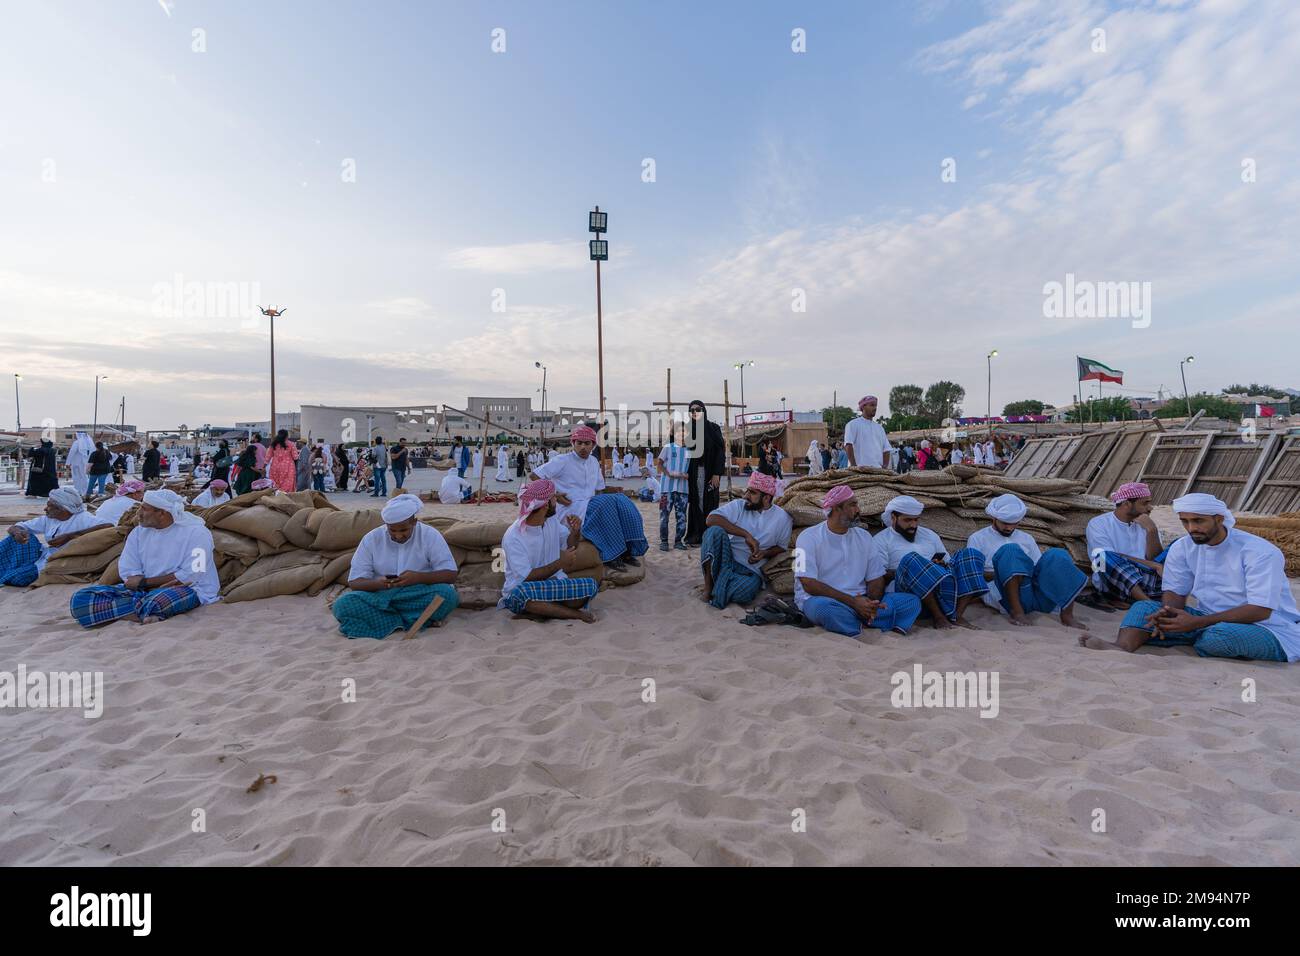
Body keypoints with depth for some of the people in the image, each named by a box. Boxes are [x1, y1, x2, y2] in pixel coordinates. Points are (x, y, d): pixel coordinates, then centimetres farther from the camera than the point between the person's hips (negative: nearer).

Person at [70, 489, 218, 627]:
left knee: (157, 601, -42)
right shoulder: (139, 531, 9)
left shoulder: (196, 532, -9)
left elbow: (190, 576, -16)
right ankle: (146, 613, -22)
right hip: (143, 590, 7)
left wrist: (144, 582, -7)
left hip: (186, 589, -7)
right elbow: (128, 572, 2)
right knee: (80, 599, -12)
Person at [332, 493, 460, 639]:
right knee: (343, 605, -26)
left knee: (448, 594, -33)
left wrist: (418, 577, -26)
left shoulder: (431, 536, -5)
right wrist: (377, 583, -24)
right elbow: (354, 582, -1)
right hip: (380, 596, 2)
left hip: (420, 597, -2)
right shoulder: (371, 539, 0)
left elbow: (450, 575, -9)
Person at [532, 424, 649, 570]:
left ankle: (626, 549, -21)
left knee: (621, 499, -19)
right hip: (570, 508, -6)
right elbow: (533, 476, -7)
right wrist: (554, 495, -12)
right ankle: (610, 555, -27)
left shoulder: (594, 461, 15)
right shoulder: (562, 461, -4)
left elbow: (600, 489, 24)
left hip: (592, 506, 6)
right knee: (605, 503, -31)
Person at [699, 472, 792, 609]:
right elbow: (711, 519, -15)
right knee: (715, 531, -29)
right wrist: (746, 535, -21)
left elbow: (781, 548, 12)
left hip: (751, 570, -1)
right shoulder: (739, 505, 0)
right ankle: (708, 584, -21)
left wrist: (764, 553, -12)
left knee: (743, 593, -37)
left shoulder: (782, 518, 1)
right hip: (726, 559, 1)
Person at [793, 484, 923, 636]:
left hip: (861, 601, 5)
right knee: (823, 607, -40)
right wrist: (853, 602, -18)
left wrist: (871, 604, -13)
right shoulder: (809, 537, -3)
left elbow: (876, 578, 11)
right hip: (822, 599, -5)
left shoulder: (864, 536, 14)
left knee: (912, 601, -12)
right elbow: (809, 584, -13)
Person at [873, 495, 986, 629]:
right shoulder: (881, 540, 9)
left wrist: (942, 566, -1)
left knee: (971, 554, -13)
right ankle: (938, 616, -30)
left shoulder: (929, 535, 26)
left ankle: (957, 615, -24)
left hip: (942, 589, 5)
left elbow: (948, 563, 23)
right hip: (905, 590, -5)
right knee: (911, 560, -35)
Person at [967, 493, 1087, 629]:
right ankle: (1016, 610, -31)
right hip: (1005, 594, -4)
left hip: (1034, 592, 4)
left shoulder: (1026, 539, 26)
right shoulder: (978, 539, 13)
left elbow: (1041, 568, 18)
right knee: (1011, 550, -29)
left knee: (1057, 556, -19)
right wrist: (1002, 573, -10)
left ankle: (1067, 616, -22)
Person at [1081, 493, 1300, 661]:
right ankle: (1122, 647, -44)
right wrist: (1167, 614, -25)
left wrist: (1197, 623, -31)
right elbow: (1175, 592, 1)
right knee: (1144, 607, -15)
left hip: (1269, 630, -6)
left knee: (1220, 635, -40)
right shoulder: (1182, 547, 2)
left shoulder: (1259, 552, -16)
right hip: (1209, 621, 6)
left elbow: (1260, 610, -22)